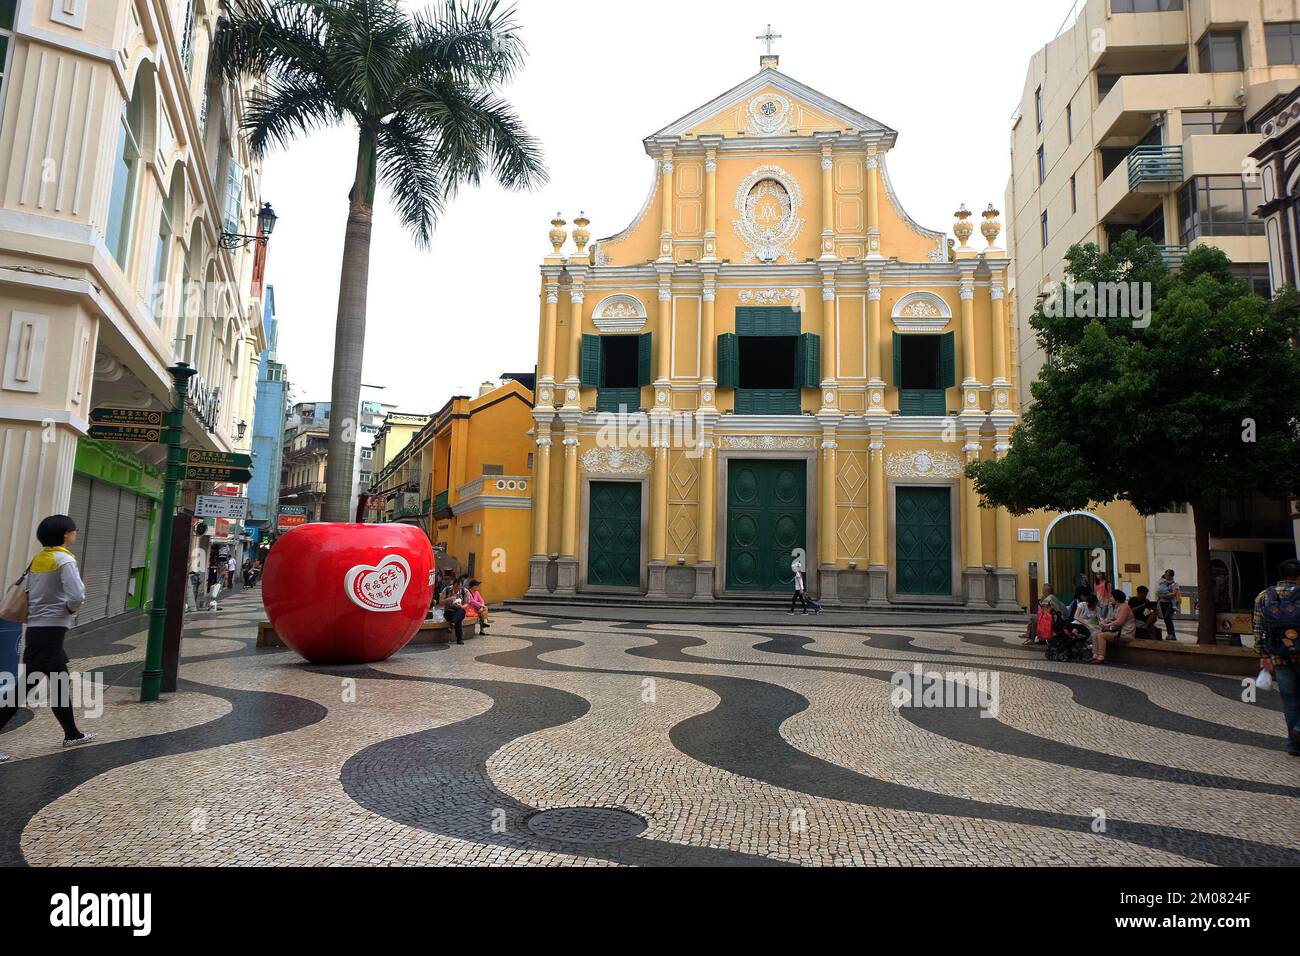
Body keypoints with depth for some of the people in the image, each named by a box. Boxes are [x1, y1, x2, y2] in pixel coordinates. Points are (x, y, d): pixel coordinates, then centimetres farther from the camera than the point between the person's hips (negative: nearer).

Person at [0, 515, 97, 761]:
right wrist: (72, 609, -2)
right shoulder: (64, 559, -12)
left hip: (37, 628, 9)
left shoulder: (38, 559, 11)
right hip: (51, 630, -9)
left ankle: (72, 734, 27)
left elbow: (27, 593, 12)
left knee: (59, 683, 17)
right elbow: (77, 596, -21)